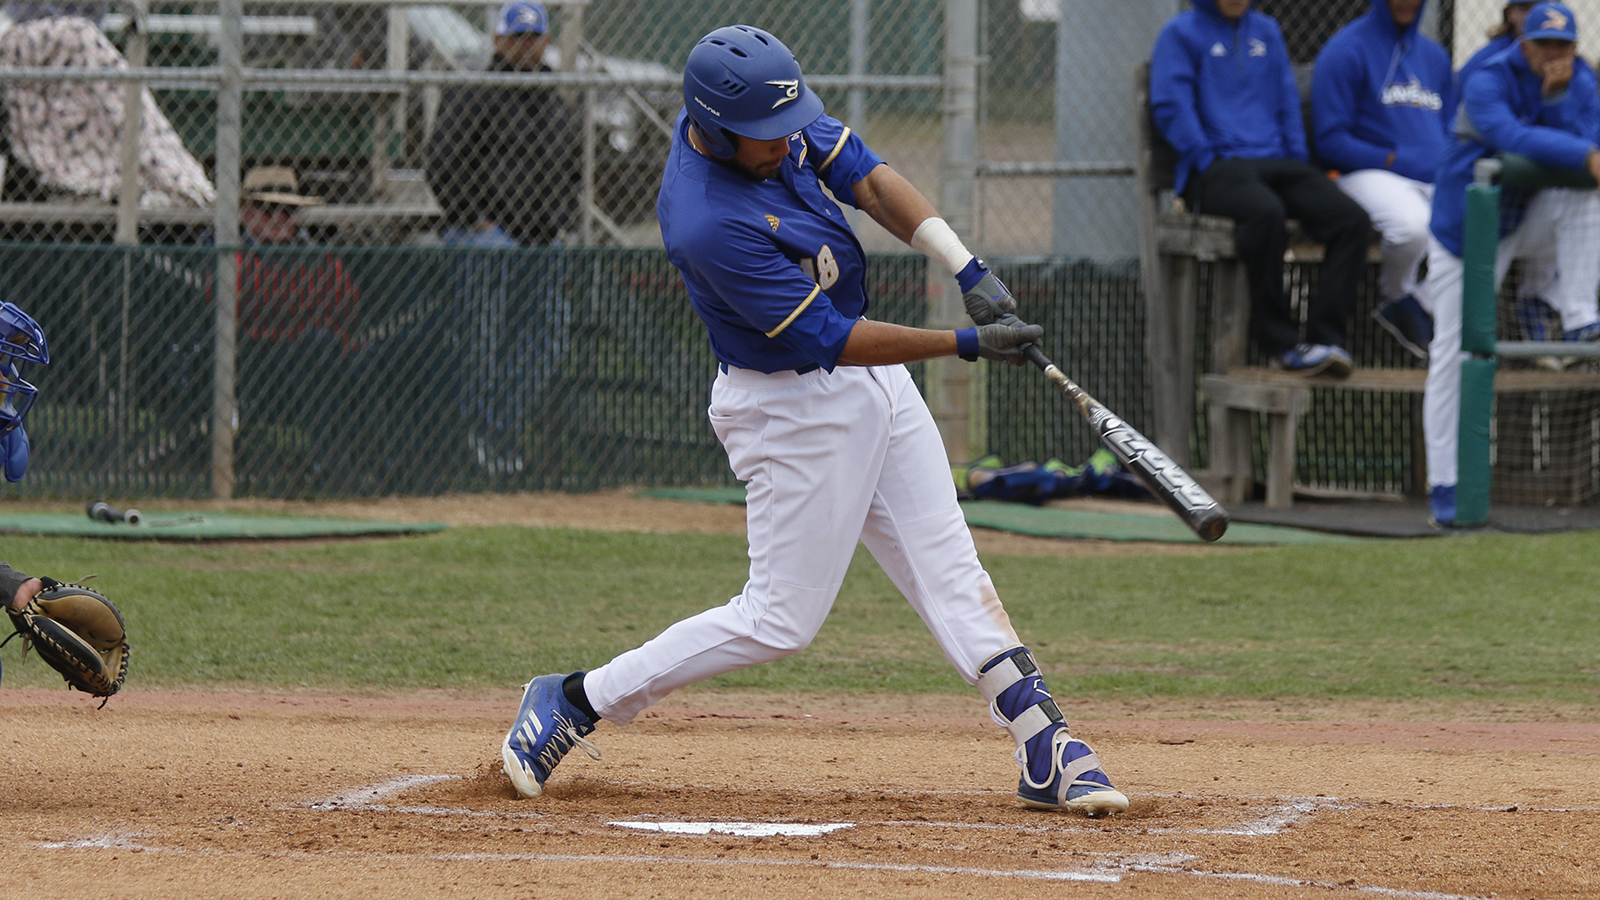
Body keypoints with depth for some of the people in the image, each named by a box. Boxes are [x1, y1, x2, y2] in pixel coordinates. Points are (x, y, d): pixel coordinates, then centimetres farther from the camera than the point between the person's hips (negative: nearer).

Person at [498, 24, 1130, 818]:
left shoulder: (775, 121, -8)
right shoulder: (707, 223, -31)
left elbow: (868, 179, -6)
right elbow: (826, 338, -26)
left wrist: (970, 273, -18)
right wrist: (966, 345, -25)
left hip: (875, 386, 8)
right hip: (793, 411, -8)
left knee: (949, 572, 6)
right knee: (780, 619, -2)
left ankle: (1046, 752, 7)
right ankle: (573, 703, 9)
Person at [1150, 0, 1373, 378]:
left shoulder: (1266, 31, 24)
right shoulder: (1182, 32, 7)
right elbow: (1171, 106, -2)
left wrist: (1297, 159, 8)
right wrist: (1207, 160, -12)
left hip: (1276, 161, 6)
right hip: (1217, 167, -6)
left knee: (1351, 218, -21)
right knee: (1264, 212, -39)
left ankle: (1326, 336, -23)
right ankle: (1281, 342, -28)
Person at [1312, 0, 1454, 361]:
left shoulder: (1434, 56, 22)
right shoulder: (1345, 51, 1)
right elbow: (1331, 141, -5)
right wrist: (1395, 160, -13)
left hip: (1438, 181, 6)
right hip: (1370, 174, -6)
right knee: (1413, 223, -38)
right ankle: (1395, 295, -3)